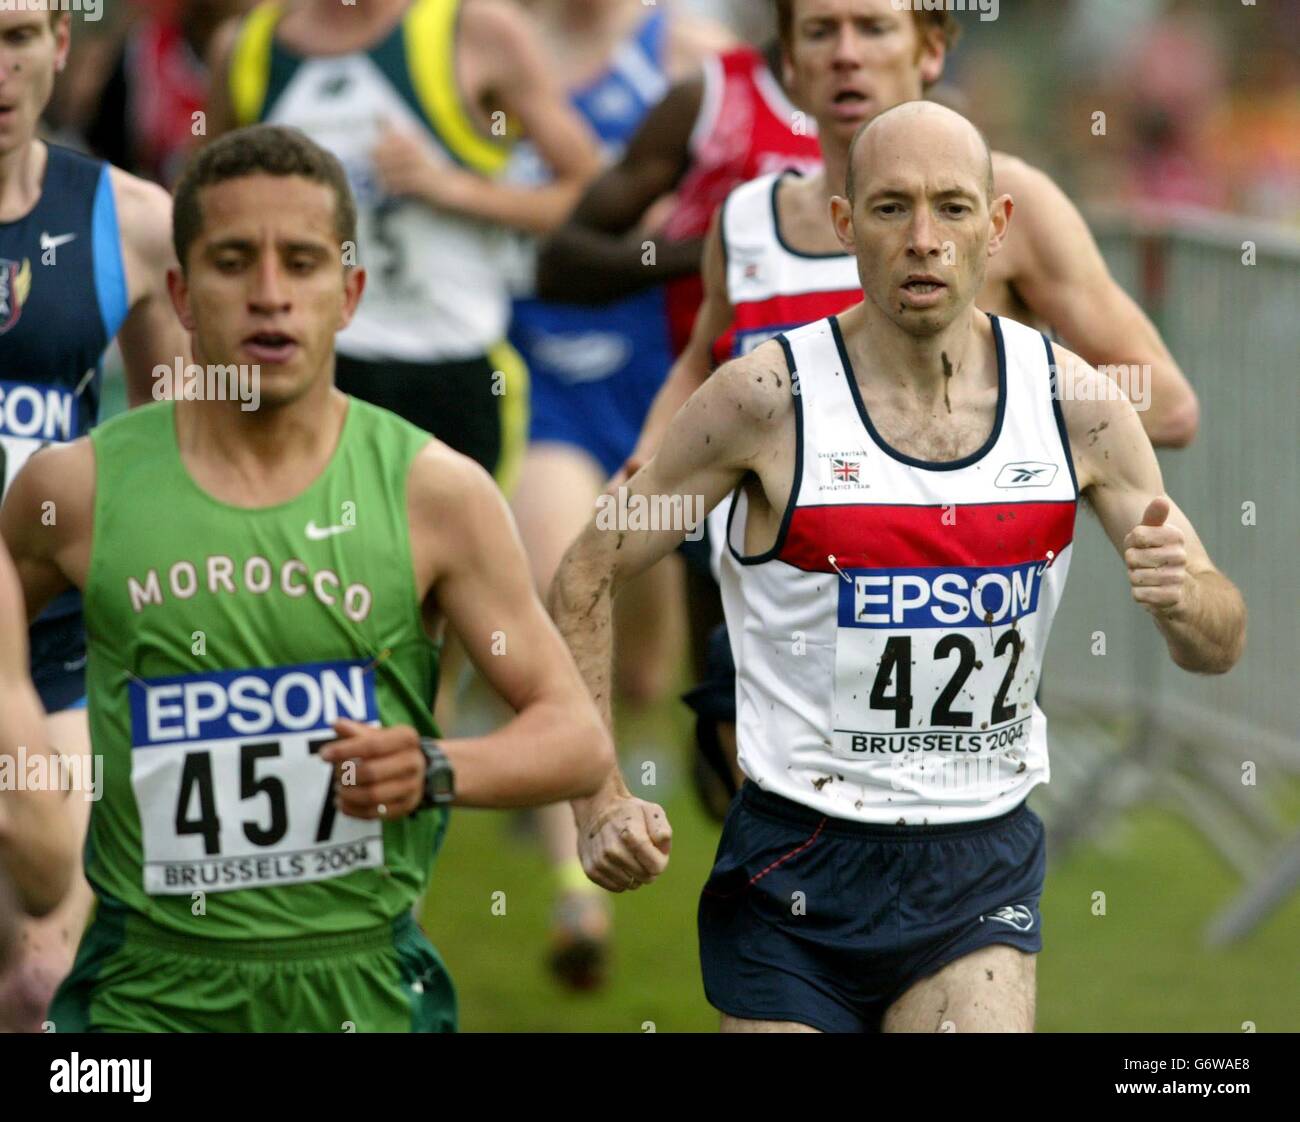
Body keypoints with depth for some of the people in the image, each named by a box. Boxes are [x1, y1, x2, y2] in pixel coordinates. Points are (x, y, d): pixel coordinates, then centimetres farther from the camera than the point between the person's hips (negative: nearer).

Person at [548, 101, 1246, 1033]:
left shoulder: (1074, 404, -2)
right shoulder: (768, 397, -10)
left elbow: (1220, 647, 3)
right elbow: (585, 581, -3)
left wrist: (1184, 599, -22)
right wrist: (600, 806, -12)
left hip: (985, 872, 2)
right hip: (796, 878, -2)